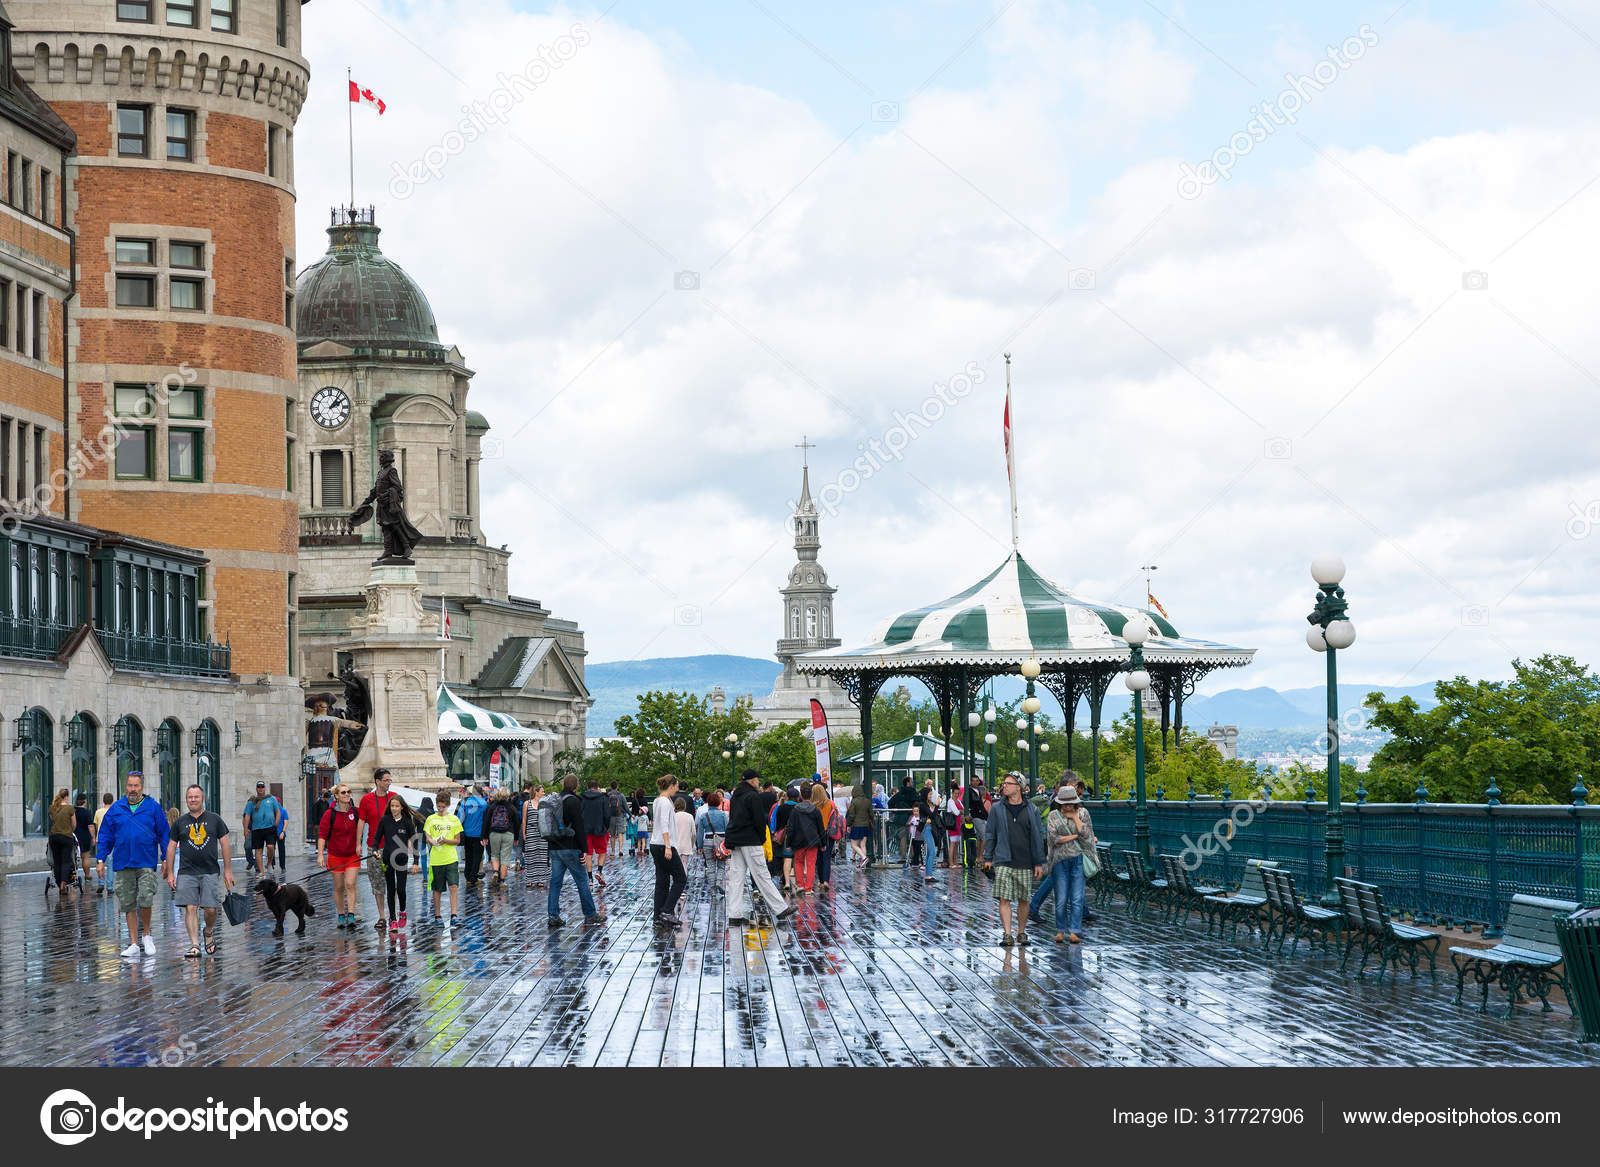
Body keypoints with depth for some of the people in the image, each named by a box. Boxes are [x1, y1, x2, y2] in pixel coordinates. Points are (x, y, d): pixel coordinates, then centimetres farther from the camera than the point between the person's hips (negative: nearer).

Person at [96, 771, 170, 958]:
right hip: (123, 864, 3)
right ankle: (134, 943, 12)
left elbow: (164, 834, 6)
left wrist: (165, 860, 2)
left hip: (147, 863, -3)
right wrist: (100, 860, 6)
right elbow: (105, 836, 12)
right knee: (128, 905, 5)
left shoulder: (153, 808, 3)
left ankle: (146, 934, 8)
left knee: (145, 899, -15)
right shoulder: (116, 809, 9)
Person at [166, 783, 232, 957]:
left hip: (210, 871, -1)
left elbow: (224, 843, 9)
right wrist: (170, 873, 5)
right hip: (187, 872, 1)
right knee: (190, 908, -8)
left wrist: (227, 870, 5)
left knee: (210, 909, -6)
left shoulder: (214, 819, 7)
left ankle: (209, 932, 24)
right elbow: (171, 847, 11)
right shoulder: (180, 822, 9)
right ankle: (194, 945, -6)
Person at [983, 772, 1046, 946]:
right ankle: (1007, 934, -9)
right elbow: (991, 835, 10)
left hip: (1025, 863, 1)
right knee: (1004, 899, -9)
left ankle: (1021, 932, 20)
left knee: (1023, 900, 7)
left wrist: (1039, 862, 3)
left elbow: (1038, 836, 7)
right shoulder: (997, 809, 5)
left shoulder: (1031, 810, 4)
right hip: (1003, 862, -1)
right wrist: (989, 859, 6)